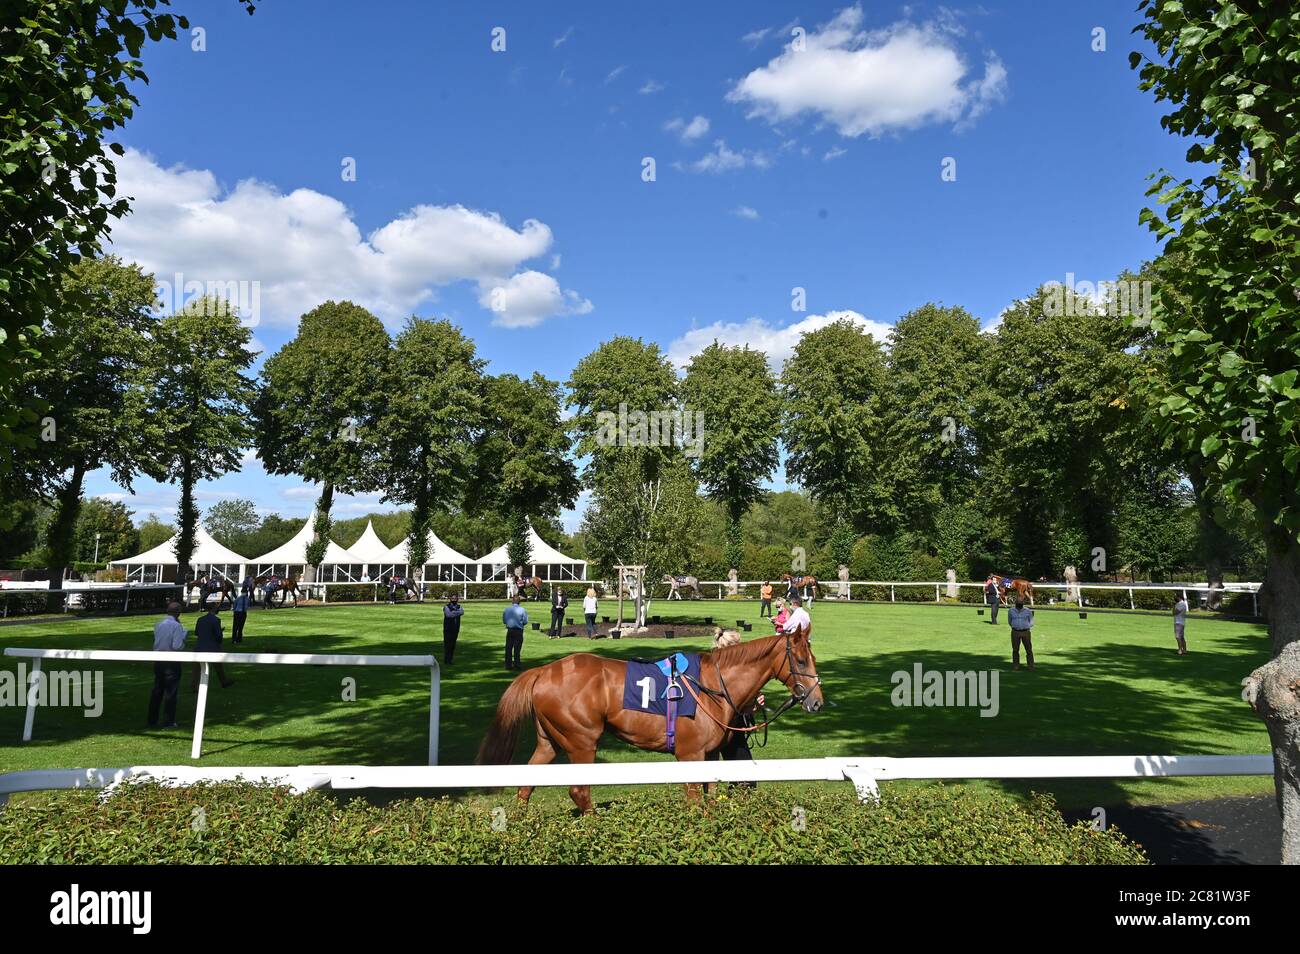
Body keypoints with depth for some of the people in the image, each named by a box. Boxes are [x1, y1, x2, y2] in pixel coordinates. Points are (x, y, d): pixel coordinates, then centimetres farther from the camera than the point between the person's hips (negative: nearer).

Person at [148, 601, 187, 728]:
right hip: (171, 662, -6)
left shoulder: (158, 624, 5)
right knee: (170, 692, 2)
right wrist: (183, 640, 0)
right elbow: (177, 646, -19)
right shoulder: (176, 626, -14)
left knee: (157, 690, 14)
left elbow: (156, 640, 14)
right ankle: (169, 722, 6)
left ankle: (152, 721, 21)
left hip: (157, 660, 6)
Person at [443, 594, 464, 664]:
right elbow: (449, 614, -22)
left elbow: (462, 612, -12)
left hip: (456, 628, 4)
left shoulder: (459, 607, 9)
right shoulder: (446, 607, -4)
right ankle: (446, 660, -1)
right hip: (448, 628, -4)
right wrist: (457, 613, -12)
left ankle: (450, 659, 11)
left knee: (453, 644, 5)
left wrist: (453, 612, -19)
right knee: (447, 643, -5)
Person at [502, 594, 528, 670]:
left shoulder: (507, 609, 0)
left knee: (508, 647, 9)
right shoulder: (522, 610, -9)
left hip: (509, 630, 3)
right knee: (517, 648, 3)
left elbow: (504, 620, 6)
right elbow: (525, 621, -6)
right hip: (518, 631, -2)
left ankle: (508, 664, 12)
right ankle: (517, 664, 4)